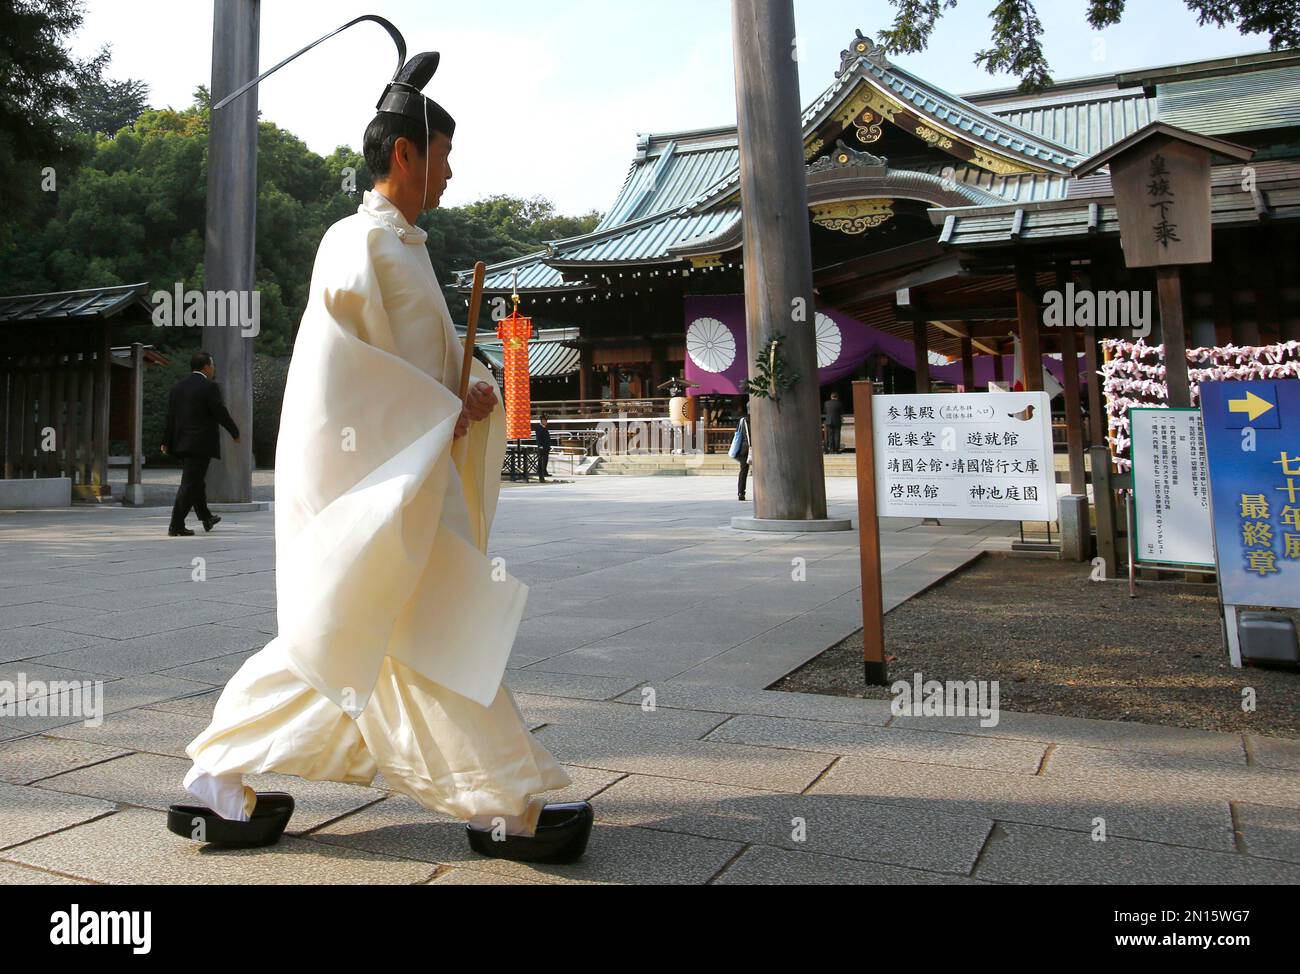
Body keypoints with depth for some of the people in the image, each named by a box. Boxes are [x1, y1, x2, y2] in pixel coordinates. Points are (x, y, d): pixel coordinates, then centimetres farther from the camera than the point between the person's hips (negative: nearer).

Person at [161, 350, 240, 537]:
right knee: (190, 484, -6)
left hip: (181, 443, 8)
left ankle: (206, 518, 33)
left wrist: (166, 441, 13)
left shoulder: (177, 387, 11)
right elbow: (221, 414, -12)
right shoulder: (210, 387, -11)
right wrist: (235, 433, 1)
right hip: (200, 443, -8)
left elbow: (170, 416, 11)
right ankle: (176, 526, -7)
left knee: (196, 481, 19)